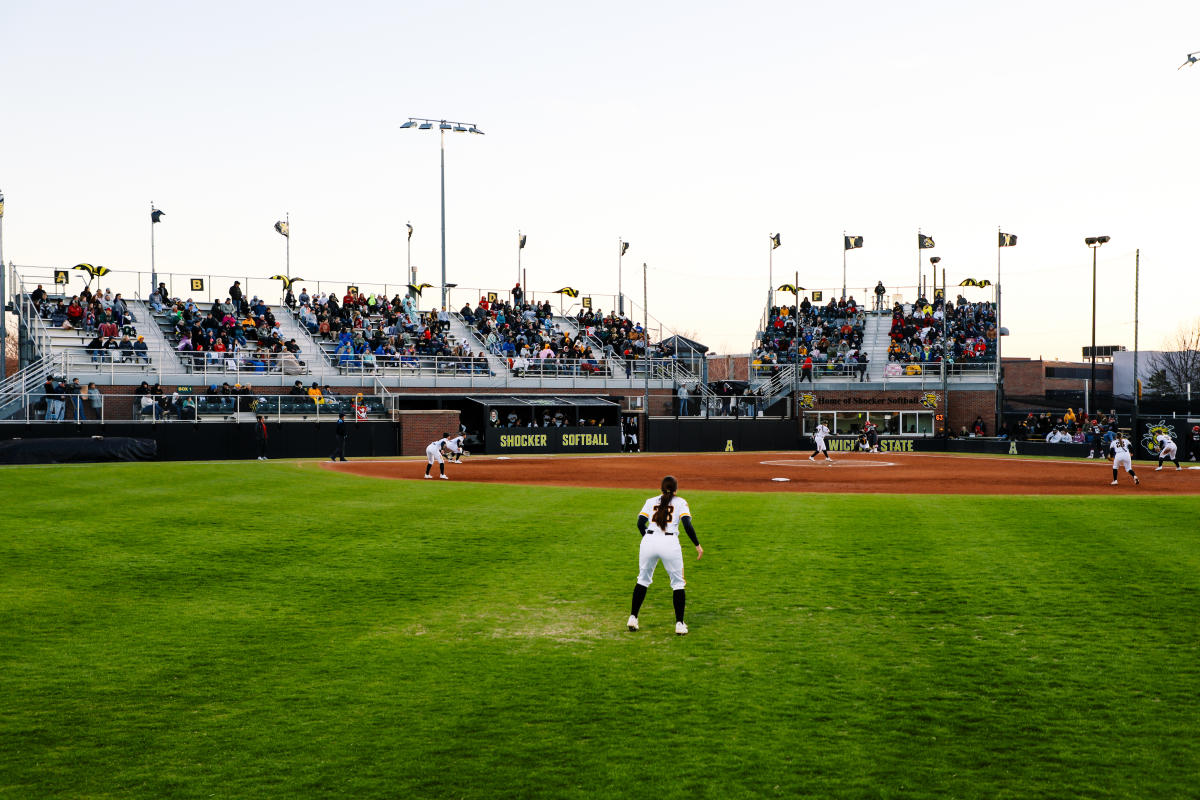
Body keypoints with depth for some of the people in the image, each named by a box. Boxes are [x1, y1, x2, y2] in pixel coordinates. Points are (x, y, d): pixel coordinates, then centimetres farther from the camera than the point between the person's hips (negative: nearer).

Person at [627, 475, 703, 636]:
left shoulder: (651, 501, 17)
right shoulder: (680, 502, 10)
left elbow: (640, 523, 7)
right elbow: (687, 525, -3)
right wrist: (697, 545, 1)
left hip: (649, 540, 2)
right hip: (670, 543, -2)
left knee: (643, 579, 20)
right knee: (678, 583, 10)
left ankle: (633, 617, 17)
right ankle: (679, 624, 5)